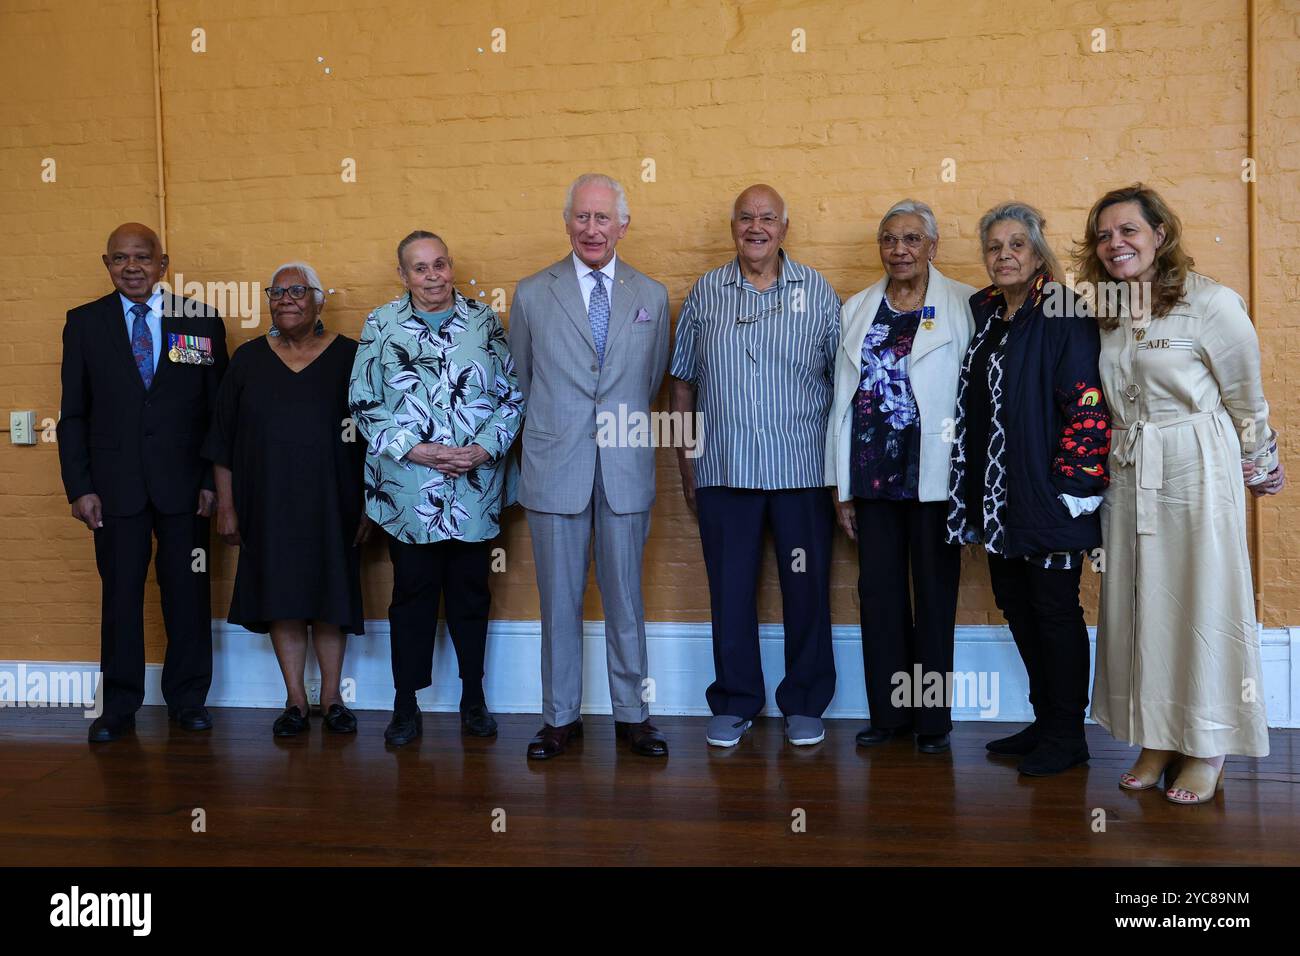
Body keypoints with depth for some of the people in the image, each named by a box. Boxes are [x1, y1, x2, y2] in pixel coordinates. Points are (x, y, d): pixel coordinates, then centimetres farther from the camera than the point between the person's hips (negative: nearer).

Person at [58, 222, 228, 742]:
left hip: (183, 483, 0)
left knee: (189, 591, 6)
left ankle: (187, 697, 20)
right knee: (120, 593, 6)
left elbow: (217, 408, 4)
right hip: (115, 481, 1)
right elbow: (73, 413, 6)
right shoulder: (84, 322, 6)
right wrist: (79, 486, -2)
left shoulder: (202, 320, 3)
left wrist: (213, 480, -2)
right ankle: (119, 704, 18)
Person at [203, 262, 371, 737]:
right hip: (268, 504, 2)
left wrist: (370, 504, -4)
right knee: (281, 598, 4)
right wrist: (225, 505, 2)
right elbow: (223, 440, 7)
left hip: (330, 503, -1)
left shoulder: (348, 357, 1)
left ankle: (331, 697, 17)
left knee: (329, 598, 5)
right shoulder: (248, 359, 6)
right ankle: (296, 701, 15)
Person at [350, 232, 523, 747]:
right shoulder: (381, 325, 4)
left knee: (471, 595, 10)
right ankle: (406, 705, 18)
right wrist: (415, 450, -11)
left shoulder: (485, 321, 6)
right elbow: (363, 402, 1)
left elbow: (513, 394, 4)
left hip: (475, 489, 1)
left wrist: (483, 448, -11)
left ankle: (474, 699, 24)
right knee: (412, 597, 6)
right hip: (407, 492, -1)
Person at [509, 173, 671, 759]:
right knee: (559, 601, 7)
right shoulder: (532, 294, 4)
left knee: (625, 599, 7)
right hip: (555, 469, 0)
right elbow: (523, 381, 13)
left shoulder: (652, 297, 7)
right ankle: (560, 717, 20)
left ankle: (632, 714, 21)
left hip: (626, 470, 1)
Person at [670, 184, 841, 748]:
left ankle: (805, 704, 21)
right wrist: (686, 464, 7)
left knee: (806, 590, 5)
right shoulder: (705, 293, 8)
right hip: (724, 469, 1)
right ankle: (735, 703, 22)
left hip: (802, 468, -1)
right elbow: (683, 384, 10)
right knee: (730, 590, 7)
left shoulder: (817, 292, 5)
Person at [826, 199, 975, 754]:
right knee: (878, 594, 8)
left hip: (934, 475, -3)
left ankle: (933, 718, 18)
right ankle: (888, 713, 21)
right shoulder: (857, 310, 11)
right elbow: (843, 399, 9)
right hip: (873, 474, 4)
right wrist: (841, 487, 7)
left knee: (935, 594, 5)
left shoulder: (963, 306, -1)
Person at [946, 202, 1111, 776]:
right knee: (1017, 607, 12)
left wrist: (1075, 487, -17)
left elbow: (1088, 405, -14)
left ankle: (1068, 737, 14)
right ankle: (1045, 722, 26)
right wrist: (971, 494, 13)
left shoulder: (1064, 316, -9)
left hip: (1047, 496, -7)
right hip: (996, 498, 7)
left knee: (1055, 611, 1)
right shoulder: (983, 314, 11)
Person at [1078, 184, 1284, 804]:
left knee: (1202, 603, 1)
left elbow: (1245, 398, -1)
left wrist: (1261, 467, 7)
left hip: (1196, 470, -5)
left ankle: (1206, 748, 15)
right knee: (1138, 605, 8)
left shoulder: (1212, 303, -10)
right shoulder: (1107, 312, 8)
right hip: (1128, 472, 6)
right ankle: (1157, 740, 21)